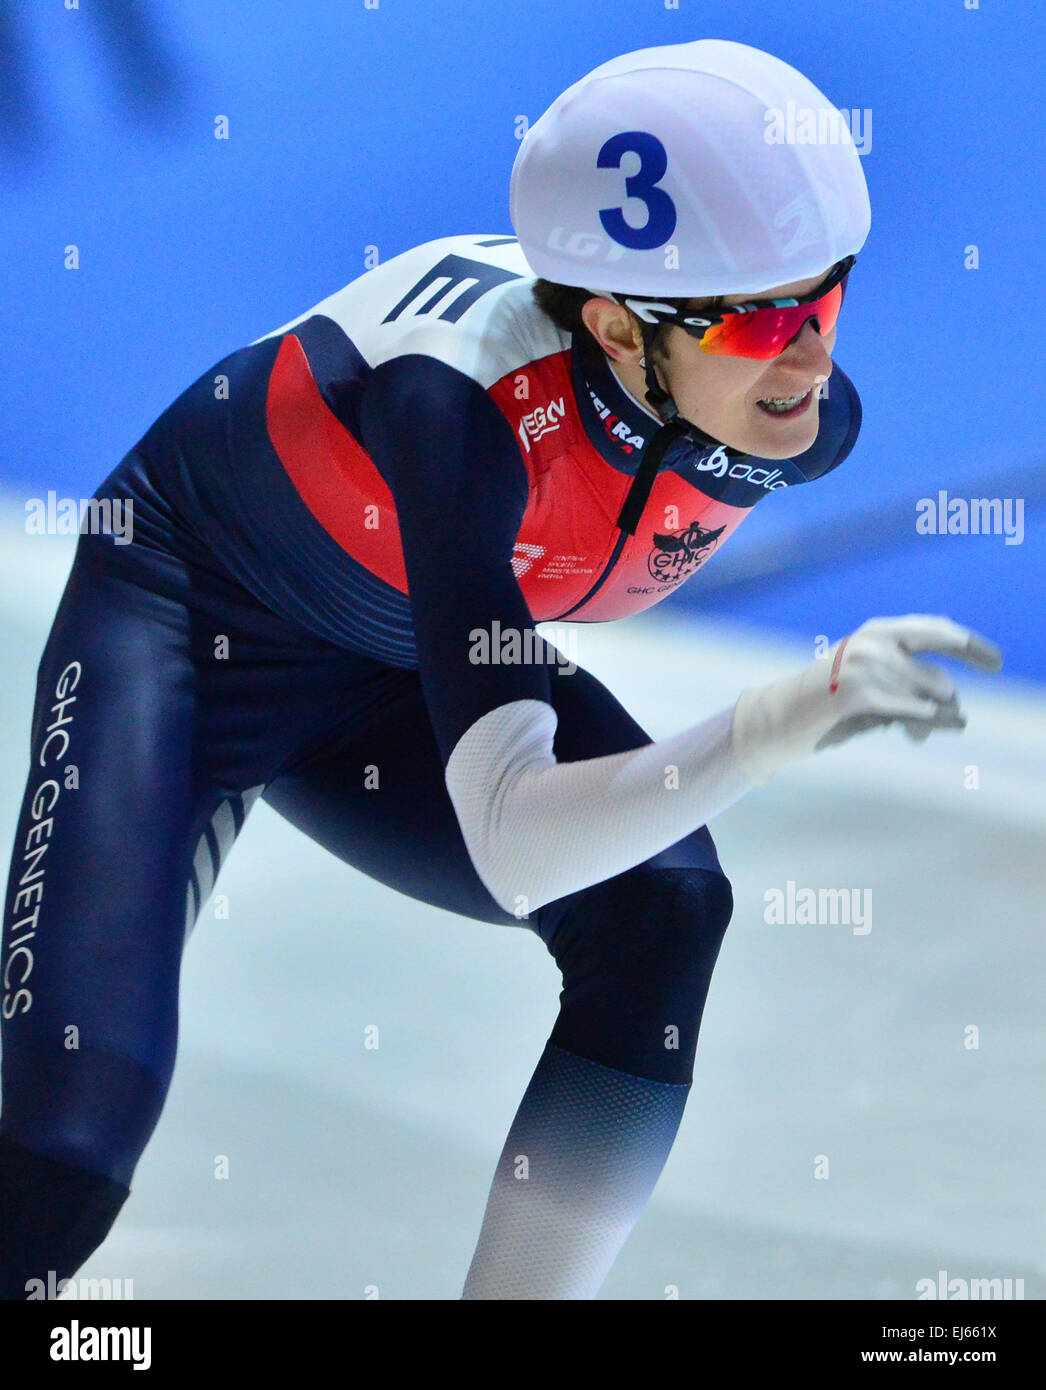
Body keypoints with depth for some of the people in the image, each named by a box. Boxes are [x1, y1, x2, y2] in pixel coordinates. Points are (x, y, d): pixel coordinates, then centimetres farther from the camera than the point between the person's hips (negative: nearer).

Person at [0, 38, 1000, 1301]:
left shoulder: (809, 421, -20)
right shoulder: (463, 396, -39)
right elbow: (512, 846, -48)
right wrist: (779, 724, -58)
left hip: (403, 670, 6)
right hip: (186, 614, -6)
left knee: (664, 916, -20)